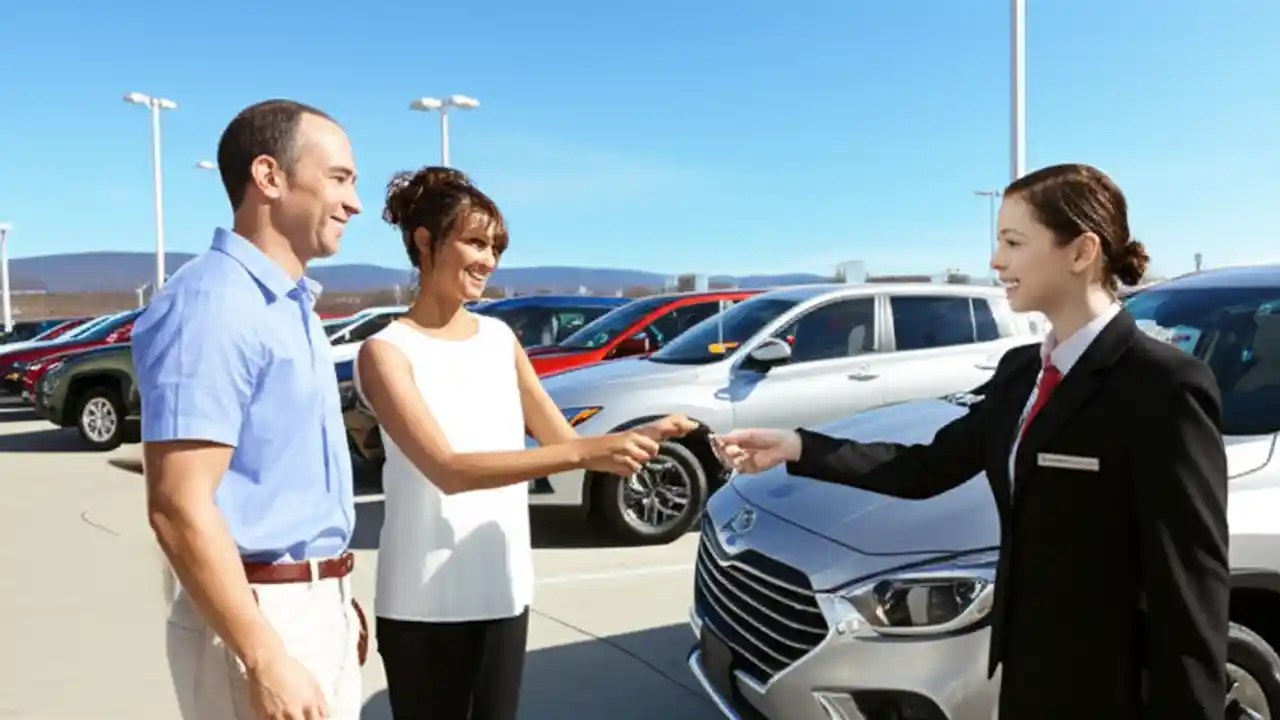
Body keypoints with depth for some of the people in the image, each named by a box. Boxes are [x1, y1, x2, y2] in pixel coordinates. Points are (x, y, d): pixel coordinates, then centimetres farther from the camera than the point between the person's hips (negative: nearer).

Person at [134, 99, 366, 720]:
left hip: (316, 605, 9)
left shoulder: (291, 303, 11)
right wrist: (266, 660, -24)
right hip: (261, 618, -9)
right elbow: (179, 506, -23)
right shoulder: (212, 304, -18)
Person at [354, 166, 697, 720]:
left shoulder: (500, 338, 7)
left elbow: (562, 438, 8)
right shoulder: (387, 351, -11)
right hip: (424, 603, -5)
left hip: (504, 590, 5)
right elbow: (448, 470, -24)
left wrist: (645, 435, -11)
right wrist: (588, 454, -32)